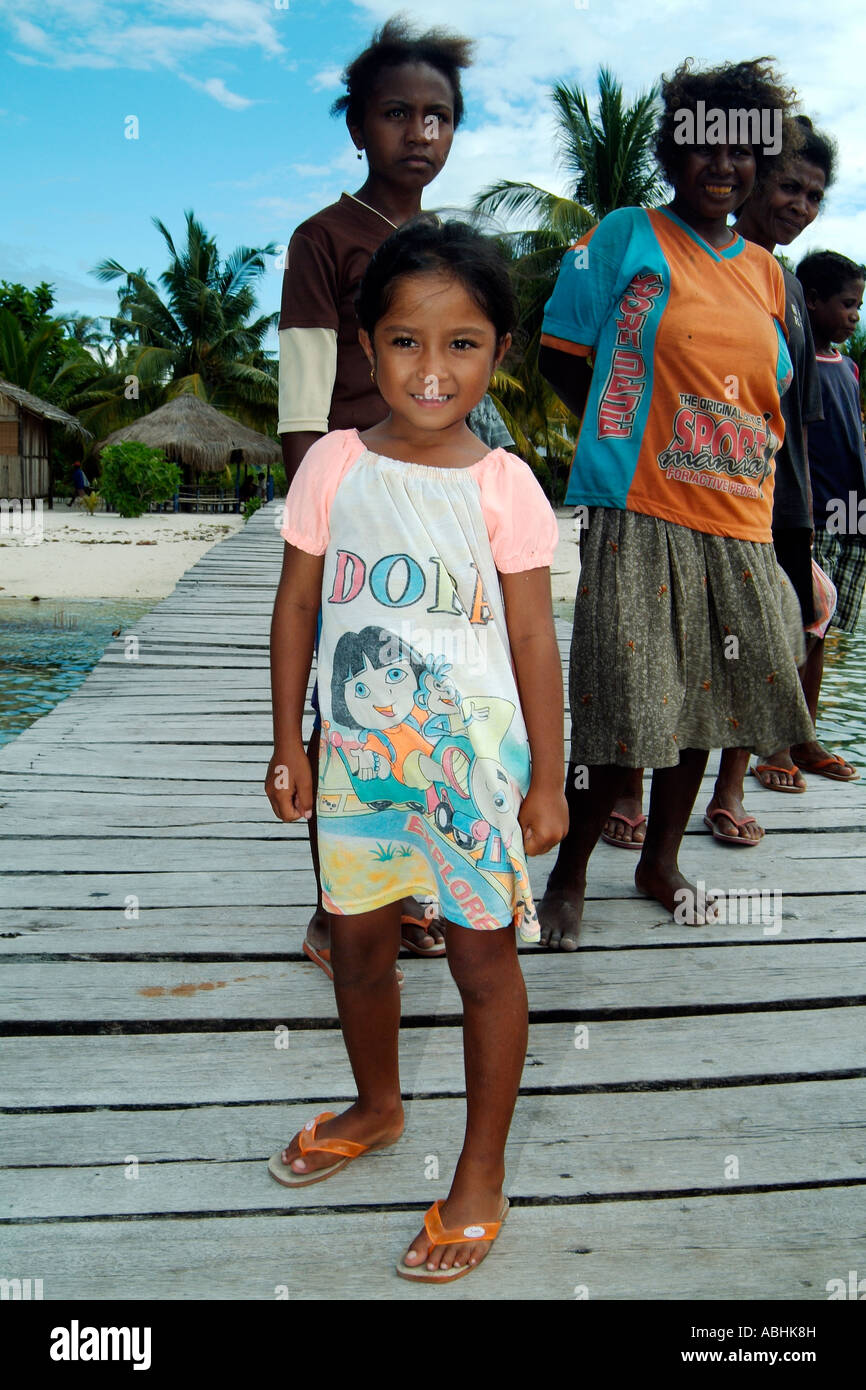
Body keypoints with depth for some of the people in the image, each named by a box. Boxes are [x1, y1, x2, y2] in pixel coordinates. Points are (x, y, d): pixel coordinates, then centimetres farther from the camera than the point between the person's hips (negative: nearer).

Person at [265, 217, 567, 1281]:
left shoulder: (503, 486, -9)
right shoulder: (334, 465, -3)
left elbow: (533, 640, -5)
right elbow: (298, 605, 3)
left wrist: (546, 782, -3)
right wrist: (287, 743, 4)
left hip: (472, 758, -3)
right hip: (357, 751, 3)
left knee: (482, 957, 7)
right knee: (356, 936, 18)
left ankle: (482, 1175, 27)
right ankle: (377, 1108, 46)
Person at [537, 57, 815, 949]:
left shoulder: (763, 271, 16)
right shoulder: (625, 237, 1)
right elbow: (560, 356, 2)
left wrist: (750, 462, 8)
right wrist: (633, 432, 1)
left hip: (737, 522, 6)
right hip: (640, 514, -6)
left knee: (705, 696, 12)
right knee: (629, 709, -9)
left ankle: (660, 861, 29)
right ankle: (569, 873, 11)